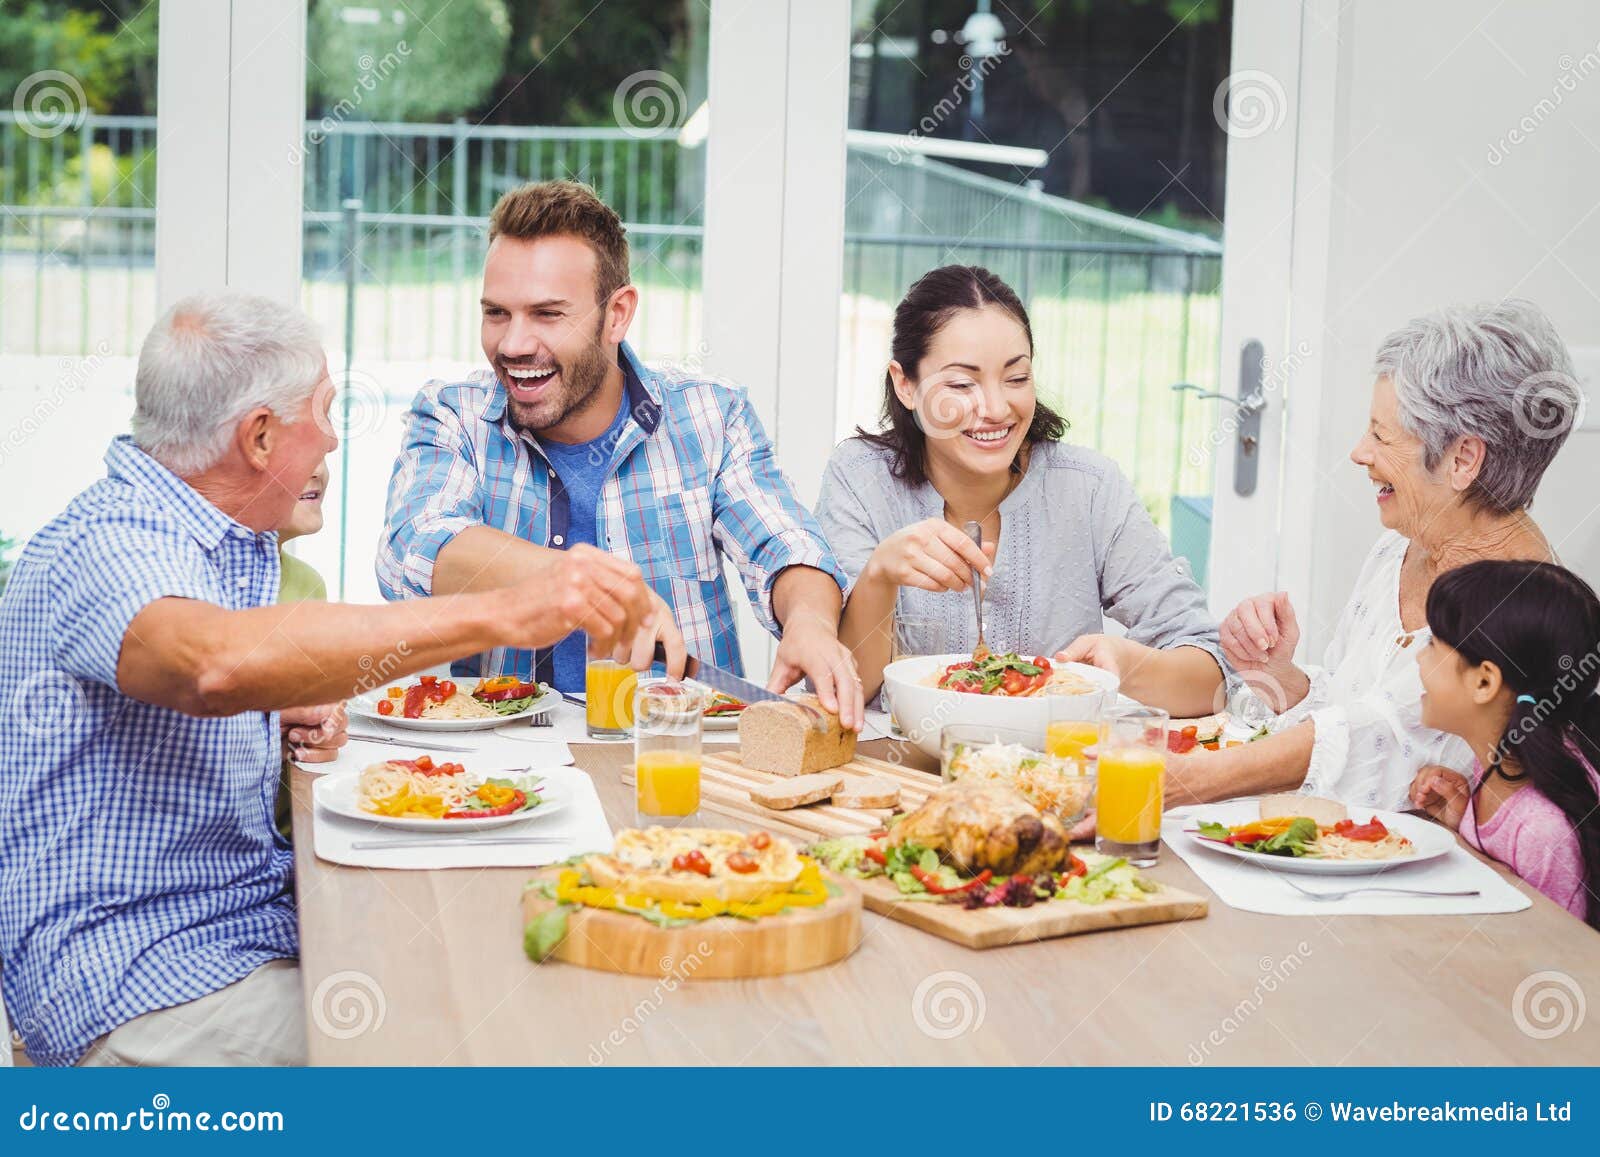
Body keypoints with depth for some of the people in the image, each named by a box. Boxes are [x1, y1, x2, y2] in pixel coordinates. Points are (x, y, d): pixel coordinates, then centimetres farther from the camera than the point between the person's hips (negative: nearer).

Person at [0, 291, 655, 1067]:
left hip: (262, 928, 9)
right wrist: (504, 615, -43)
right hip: (137, 978, -9)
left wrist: (304, 711, 5)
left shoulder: (240, 548, 15)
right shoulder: (106, 544, -19)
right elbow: (217, 662, -41)